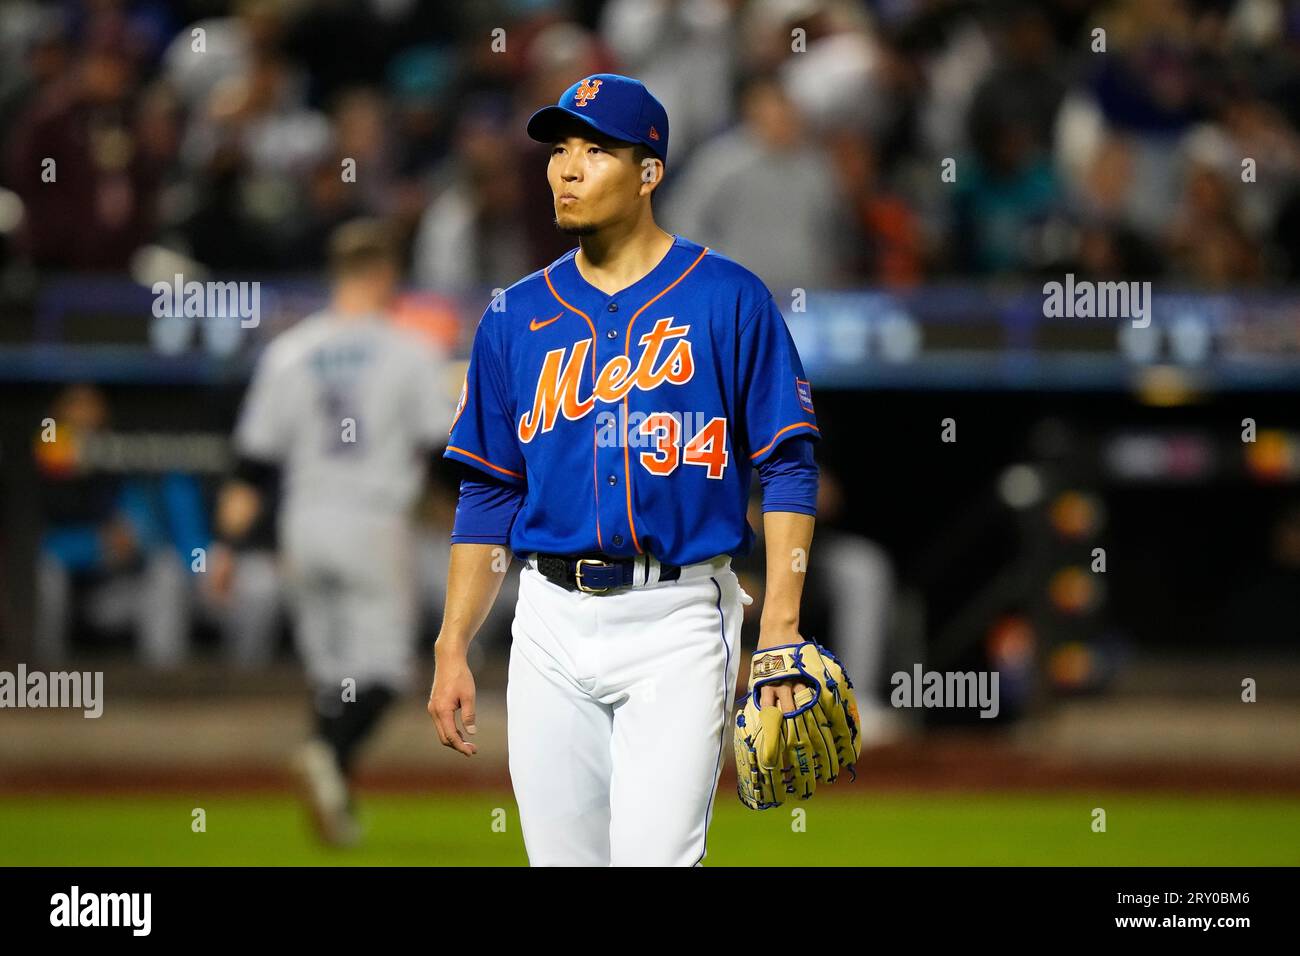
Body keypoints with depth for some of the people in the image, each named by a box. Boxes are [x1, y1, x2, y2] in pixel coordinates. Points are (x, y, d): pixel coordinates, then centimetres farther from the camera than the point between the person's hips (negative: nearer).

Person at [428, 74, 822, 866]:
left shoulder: (729, 299, 0)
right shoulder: (517, 318, 12)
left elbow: (789, 469, -2)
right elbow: (488, 498, 14)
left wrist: (780, 622, -13)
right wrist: (452, 649, 6)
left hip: (679, 622, -4)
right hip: (552, 623, 4)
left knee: (657, 856, -15)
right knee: (563, 857, 5)